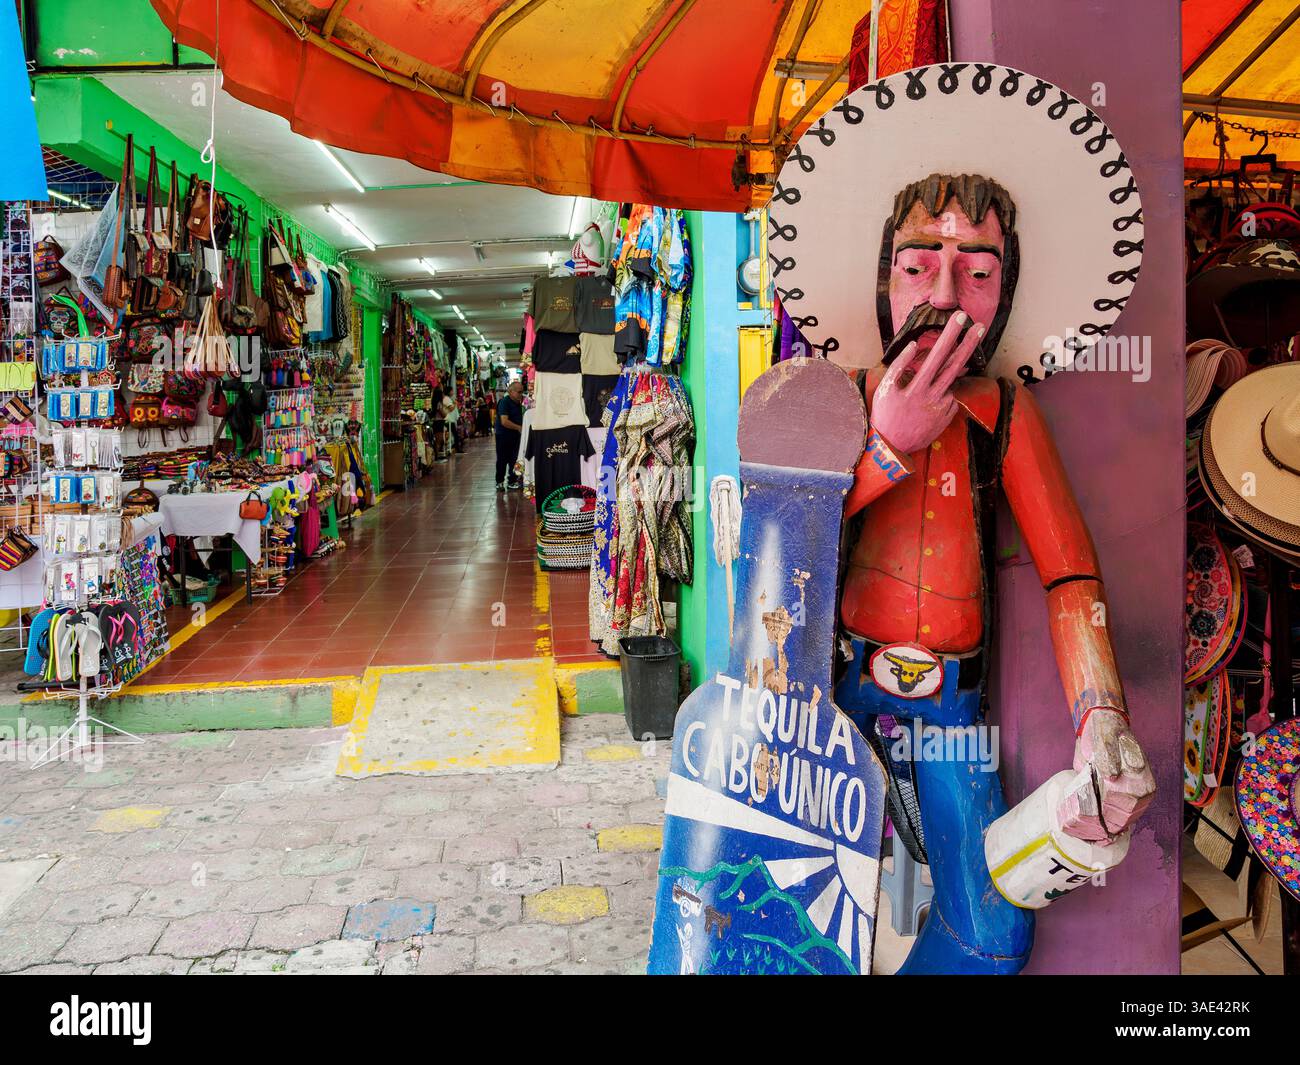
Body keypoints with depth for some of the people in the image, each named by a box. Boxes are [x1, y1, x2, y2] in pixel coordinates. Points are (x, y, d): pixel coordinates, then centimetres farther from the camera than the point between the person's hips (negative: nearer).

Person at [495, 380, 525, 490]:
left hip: (514, 435, 7)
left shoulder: (518, 402, 10)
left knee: (514, 459, 10)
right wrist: (519, 428, -22)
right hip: (504, 435, -7)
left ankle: (512, 481, 19)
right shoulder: (504, 402, -17)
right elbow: (504, 421, -25)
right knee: (502, 460, 2)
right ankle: (499, 482, 12)